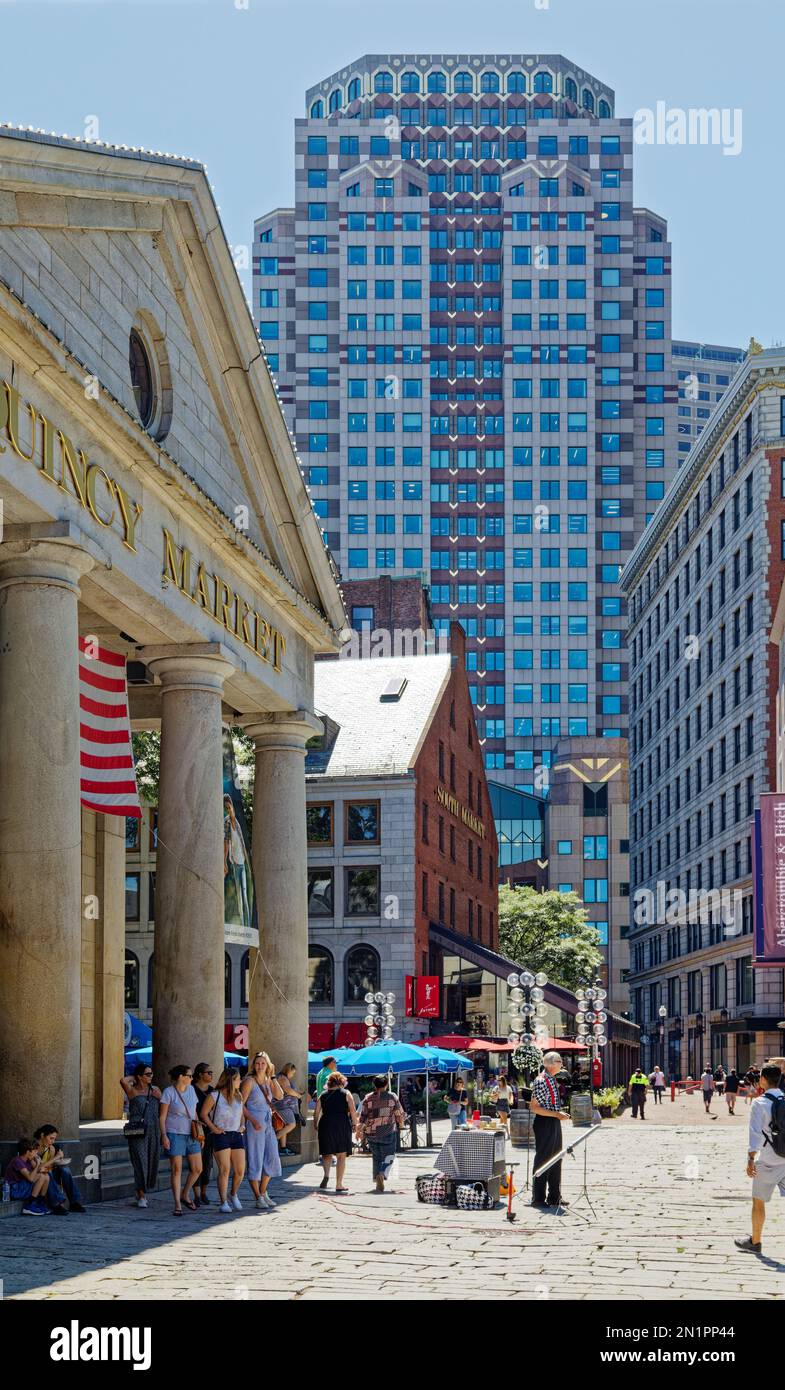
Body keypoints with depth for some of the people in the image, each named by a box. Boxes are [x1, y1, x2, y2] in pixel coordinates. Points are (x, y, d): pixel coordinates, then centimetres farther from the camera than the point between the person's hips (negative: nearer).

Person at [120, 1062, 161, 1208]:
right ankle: (141, 1196, -1)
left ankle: (141, 1192, 26)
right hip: (137, 1132, -5)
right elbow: (123, 1081, -22)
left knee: (152, 1162, 7)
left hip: (153, 1130, 5)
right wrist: (133, 1077, -4)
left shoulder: (155, 1090, 11)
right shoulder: (132, 1090, -3)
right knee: (140, 1163, -8)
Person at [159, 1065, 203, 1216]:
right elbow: (162, 1116, -5)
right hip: (175, 1134, -6)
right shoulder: (169, 1092, -6)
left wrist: (199, 1131, 15)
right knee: (176, 1170, -5)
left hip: (191, 1135, 6)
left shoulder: (191, 1089, 11)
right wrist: (164, 1135, -14)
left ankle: (185, 1195, 24)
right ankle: (177, 1204, 0)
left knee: (197, 1168, 4)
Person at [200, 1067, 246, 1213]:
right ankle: (223, 1203, -4)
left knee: (240, 1170, 2)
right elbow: (203, 1114, -1)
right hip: (221, 1135, -5)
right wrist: (213, 1128, -7)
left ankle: (233, 1195, 27)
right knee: (224, 1169, -10)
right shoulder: (214, 1096, -5)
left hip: (237, 1135, 5)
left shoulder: (238, 1096, 13)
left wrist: (243, 1125, 7)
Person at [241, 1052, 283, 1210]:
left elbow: (280, 1096, 0)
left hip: (268, 1124, 7)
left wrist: (273, 1077, -4)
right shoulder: (249, 1081, -7)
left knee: (272, 1159, 8)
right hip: (254, 1124, -7)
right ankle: (258, 1198, 2)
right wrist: (253, 1120, -19)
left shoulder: (268, 1081, 12)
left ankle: (263, 1192, 22)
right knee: (255, 1160, -3)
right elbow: (240, 1104, -11)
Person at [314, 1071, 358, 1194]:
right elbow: (353, 1111, -3)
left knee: (327, 1153, 13)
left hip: (326, 1124, 2)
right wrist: (354, 1124, 6)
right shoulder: (345, 1094, 4)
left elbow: (317, 1113, 9)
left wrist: (315, 1125, 22)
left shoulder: (323, 1095, 10)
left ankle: (326, 1174, -14)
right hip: (342, 1124, -2)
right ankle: (339, 1184, 3)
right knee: (341, 1156, 5)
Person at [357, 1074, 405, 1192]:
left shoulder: (368, 1098, 1)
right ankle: (382, 1174, -23)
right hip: (388, 1132, -2)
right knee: (388, 1156, 2)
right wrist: (400, 1125, 24)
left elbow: (362, 1116, 1)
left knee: (376, 1157, 15)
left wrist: (360, 1130, 11)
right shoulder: (392, 1097, -1)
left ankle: (377, 1178, 16)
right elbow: (400, 1115, 5)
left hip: (372, 1133, 2)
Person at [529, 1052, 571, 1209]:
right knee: (542, 1160, -2)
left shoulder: (552, 1080, 12)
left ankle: (554, 1196, 23)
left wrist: (561, 1114, 15)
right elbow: (534, 1107, -22)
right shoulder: (541, 1081, -18)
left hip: (555, 1123, 10)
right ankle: (538, 1198, 5)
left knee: (555, 1161, 14)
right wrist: (556, 1114, -23)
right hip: (545, 1123, -10)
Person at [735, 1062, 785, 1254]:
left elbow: (755, 1133, -17)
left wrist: (751, 1159, -15)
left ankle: (755, 1242, 27)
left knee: (758, 1201, 14)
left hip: (767, 1163, -4)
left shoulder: (759, 1103, -12)